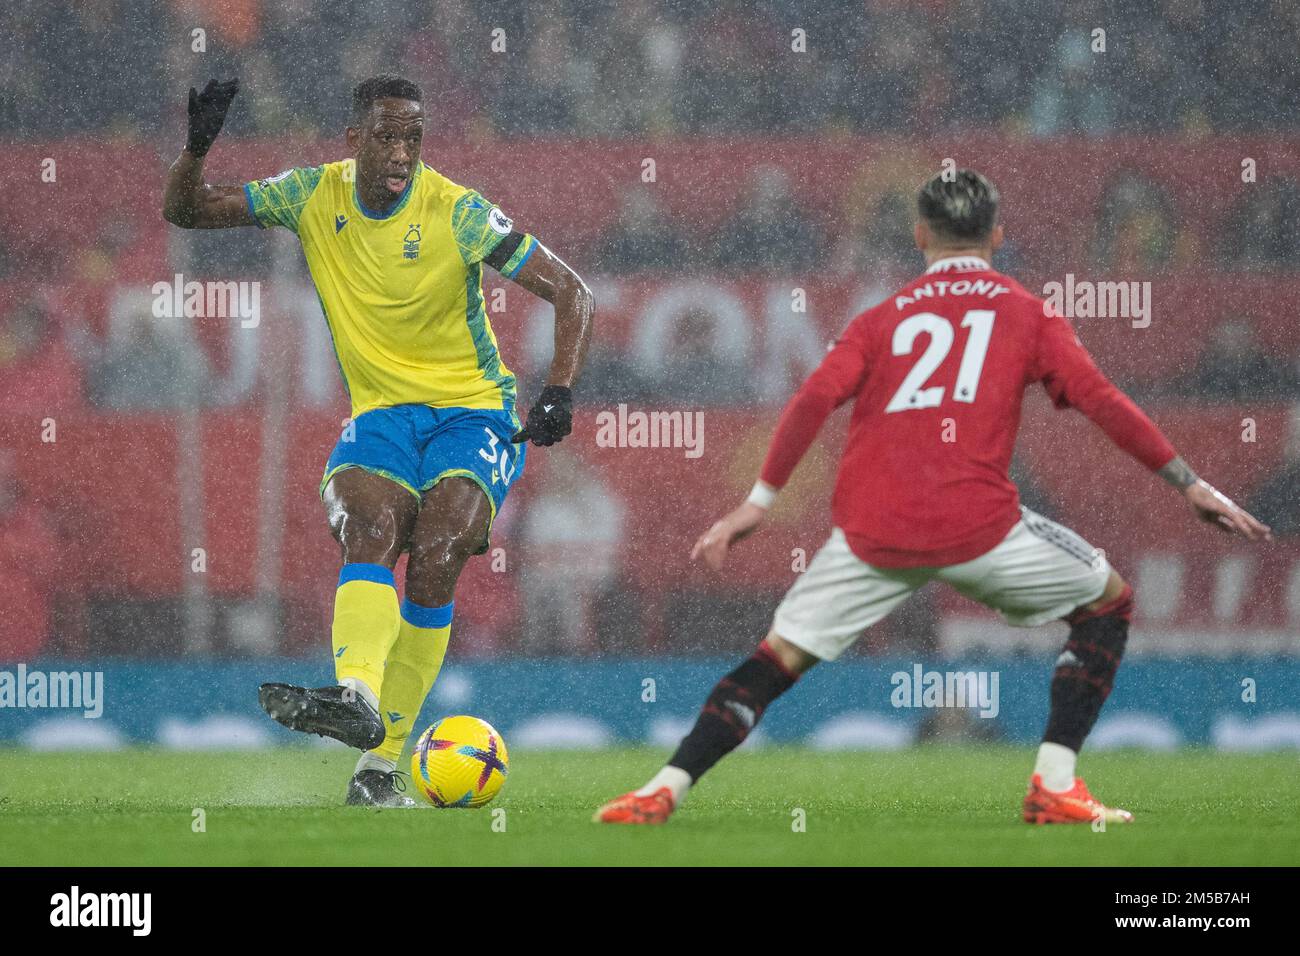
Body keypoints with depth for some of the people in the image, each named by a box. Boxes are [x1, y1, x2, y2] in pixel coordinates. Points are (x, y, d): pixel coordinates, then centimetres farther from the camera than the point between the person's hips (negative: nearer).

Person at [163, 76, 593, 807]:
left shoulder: (457, 213, -13)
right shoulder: (315, 197, -2)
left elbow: (572, 293, -11)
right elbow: (186, 211, 3)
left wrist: (561, 391, -25)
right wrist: (197, 150, -18)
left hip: (472, 412, -3)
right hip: (381, 413, 3)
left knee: (433, 566, -24)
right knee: (370, 527, -29)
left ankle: (382, 763, -20)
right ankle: (357, 696, -52)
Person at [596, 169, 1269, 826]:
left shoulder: (883, 319, 17)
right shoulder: (1026, 314, 13)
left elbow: (814, 401, 3)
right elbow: (1100, 401, 4)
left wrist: (759, 502, 5)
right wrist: (1191, 486, 6)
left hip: (870, 534, 2)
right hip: (977, 526, -2)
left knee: (780, 657, 15)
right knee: (1108, 601, 19)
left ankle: (664, 790, 1)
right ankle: (1055, 785, 7)